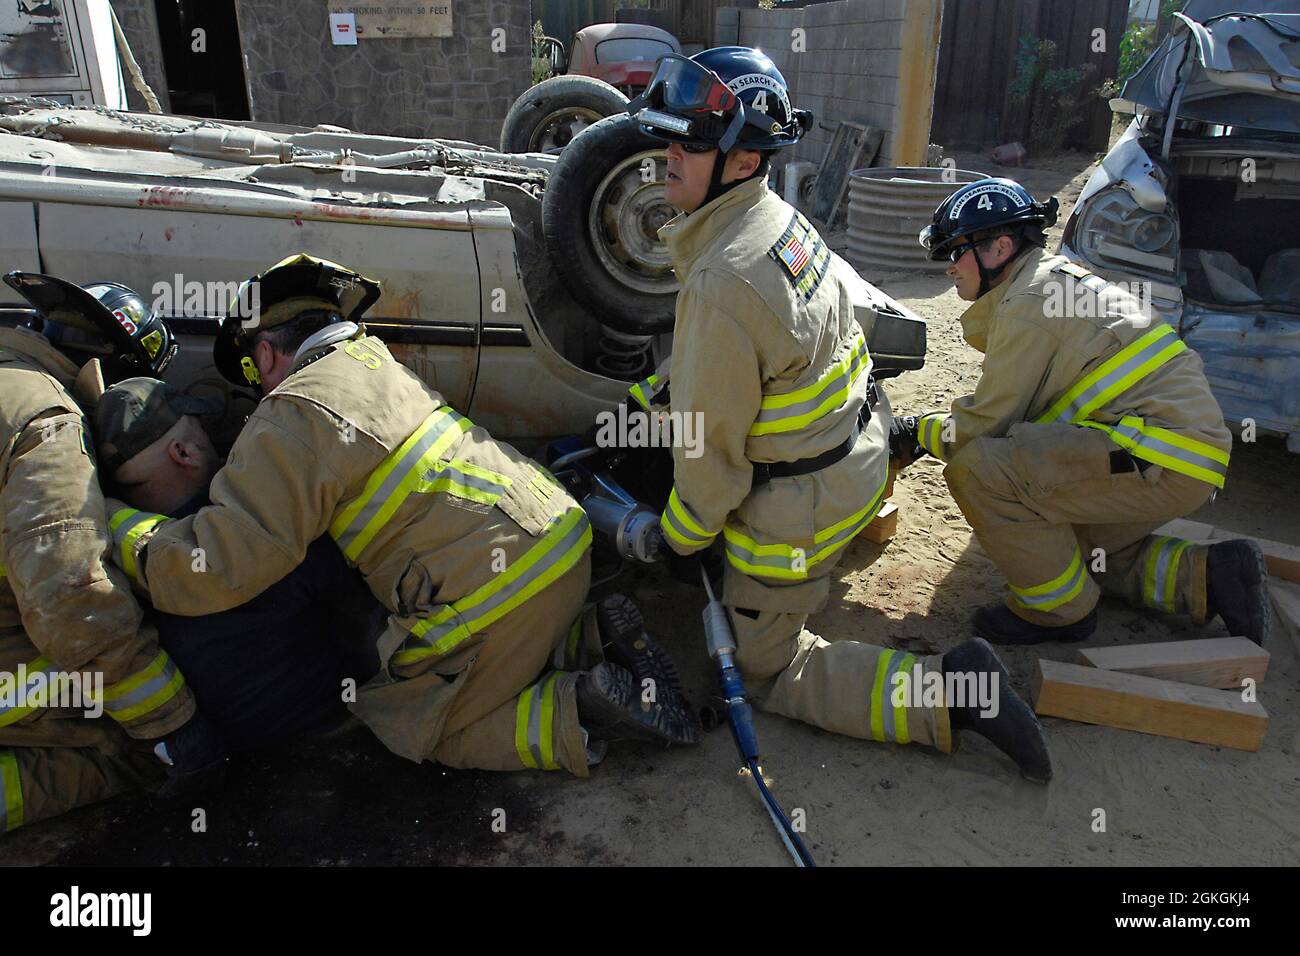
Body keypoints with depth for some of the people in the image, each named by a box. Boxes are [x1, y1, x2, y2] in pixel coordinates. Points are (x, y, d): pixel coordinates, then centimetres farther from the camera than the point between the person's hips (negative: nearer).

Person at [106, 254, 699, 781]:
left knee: (409, 725, 15)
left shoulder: (290, 423, -8)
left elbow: (217, 569, -14)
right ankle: (595, 641, 11)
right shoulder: (371, 357, 18)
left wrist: (116, 524, 1)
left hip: (495, 586, -8)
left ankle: (581, 711, -4)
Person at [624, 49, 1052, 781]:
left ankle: (947, 693, -1)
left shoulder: (723, 283, -31)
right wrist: (646, 398, 16)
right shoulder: (778, 216, -2)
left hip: (802, 499, -8)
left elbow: (710, 446, -21)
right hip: (860, 447, 9)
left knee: (769, 669, 10)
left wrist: (684, 538, -5)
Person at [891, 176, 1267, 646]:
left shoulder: (1028, 303, -14)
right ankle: (1211, 575, 16)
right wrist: (932, 424, 17)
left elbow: (988, 424, -11)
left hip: (1165, 460, -11)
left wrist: (922, 432, 5)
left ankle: (1059, 608, -5)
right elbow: (1006, 405, 22)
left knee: (976, 468, -21)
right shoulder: (1055, 279, 17)